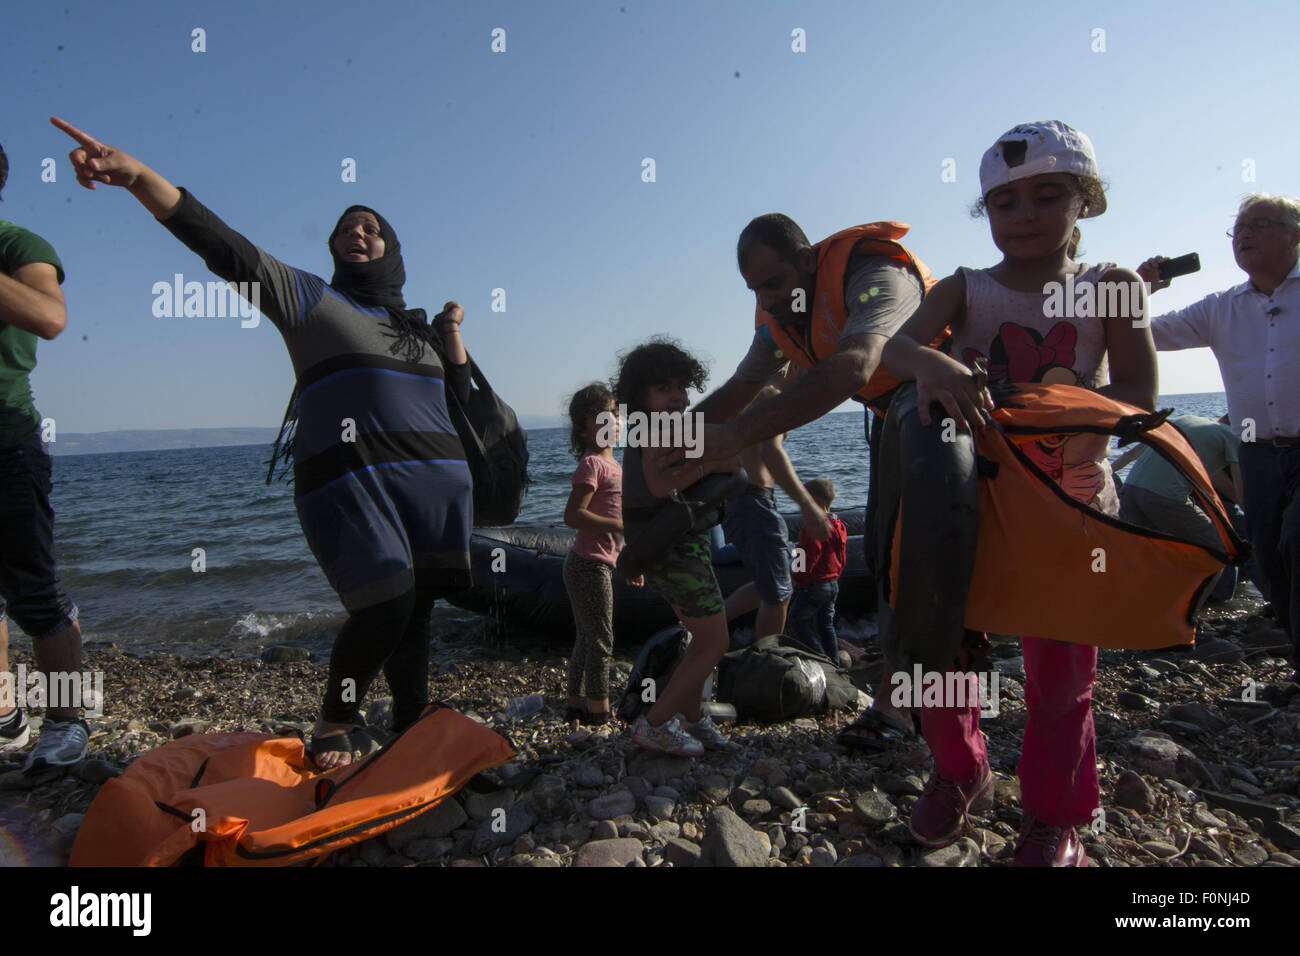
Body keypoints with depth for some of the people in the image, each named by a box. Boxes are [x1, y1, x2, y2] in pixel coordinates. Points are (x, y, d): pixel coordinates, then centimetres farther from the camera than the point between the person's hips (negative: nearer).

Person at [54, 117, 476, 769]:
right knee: (386, 608, -17)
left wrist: (452, 332, 15)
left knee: (416, 610, 5)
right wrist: (137, 176, -15)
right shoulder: (310, 299, 10)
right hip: (348, 477, -5)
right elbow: (230, 251, -4)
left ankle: (412, 729, 19)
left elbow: (459, 395, 26)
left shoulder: (415, 324, 25)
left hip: (436, 478, 6)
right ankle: (337, 722, 9)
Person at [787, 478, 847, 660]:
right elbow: (842, 557, 16)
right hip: (833, 583, 9)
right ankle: (834, 661, 21)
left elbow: (811, 555, -23)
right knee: (826, 623, 18)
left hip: (815, 584, -9)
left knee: (797, 618, 3)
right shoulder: (838, 524, 10)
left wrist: (798, 577, -12)